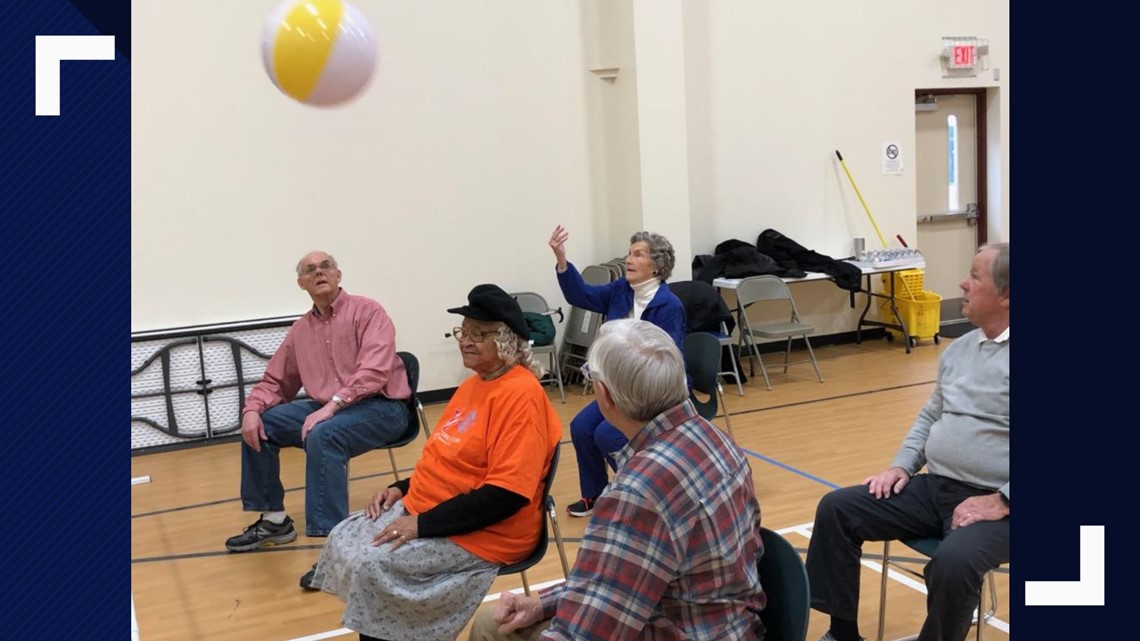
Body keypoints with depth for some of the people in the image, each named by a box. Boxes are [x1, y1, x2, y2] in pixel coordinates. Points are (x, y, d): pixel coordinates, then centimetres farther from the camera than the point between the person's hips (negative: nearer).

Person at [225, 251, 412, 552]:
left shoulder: (367, 311, -8)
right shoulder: (300, 329, 12)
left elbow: (373, 371, -21)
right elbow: (275, 381, 17)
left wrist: (332, 406, -30)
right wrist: (252, 409, -4)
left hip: (381, 407, -7)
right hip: (325, 408, 7)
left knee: (322, 434, -34)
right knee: (259, 424, -3)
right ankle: (274, 519, 8)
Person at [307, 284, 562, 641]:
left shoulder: (520, 395, -20)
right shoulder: (474, 383, 12)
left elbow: (508, 493, -26)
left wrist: (423, 524, -24)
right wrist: (403, 488, 4)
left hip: (481, 533, -9)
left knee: (373, 564, -21)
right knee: (343, 540, 0)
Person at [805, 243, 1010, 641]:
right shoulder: (958, 349, 13)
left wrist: (1001, 502, -22)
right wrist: (902, 465, 8)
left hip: (995, 503, -7)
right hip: (933, 487, 8)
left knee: (953, 562, -36)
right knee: (836, 509, -4)